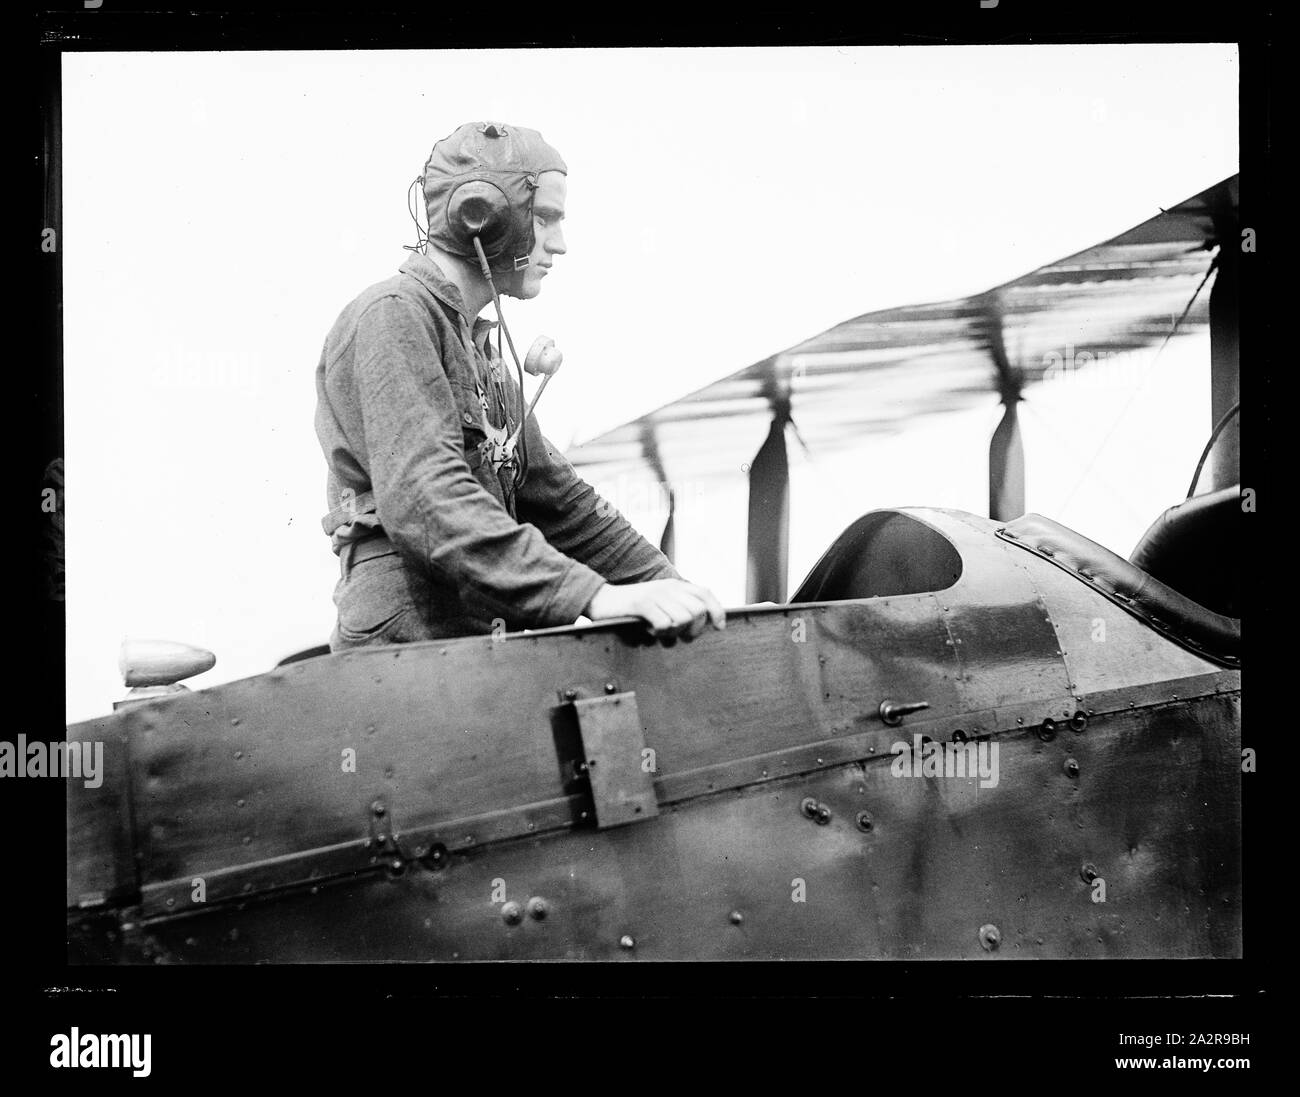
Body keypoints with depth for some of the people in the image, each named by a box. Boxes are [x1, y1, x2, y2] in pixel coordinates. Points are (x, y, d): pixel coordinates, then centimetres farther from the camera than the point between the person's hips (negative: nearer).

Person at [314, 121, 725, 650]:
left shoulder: (481, 348, 21)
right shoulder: (393, 317, -7)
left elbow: (560, 500, 21)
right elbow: (427, 501, -21)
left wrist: (677, 591, 10)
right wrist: (596, 596, -28)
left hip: (482, 642, 8)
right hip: (408, 645, -8)